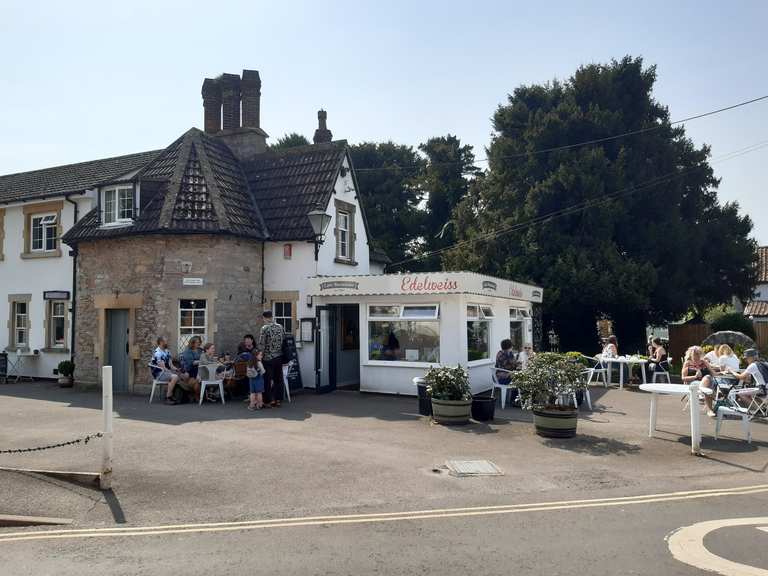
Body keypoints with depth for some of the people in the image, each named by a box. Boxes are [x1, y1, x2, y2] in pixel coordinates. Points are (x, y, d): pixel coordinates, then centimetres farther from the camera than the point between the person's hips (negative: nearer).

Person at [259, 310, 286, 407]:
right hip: (279, 357, 5)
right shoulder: (280, 327, 3)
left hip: (268, 358, -5)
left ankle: (271, 400, 6)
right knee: (278, 379, 11)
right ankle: (278, 400, 16)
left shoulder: (264, 328, -13)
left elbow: (261, 345, -13)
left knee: (268, 380, 4)